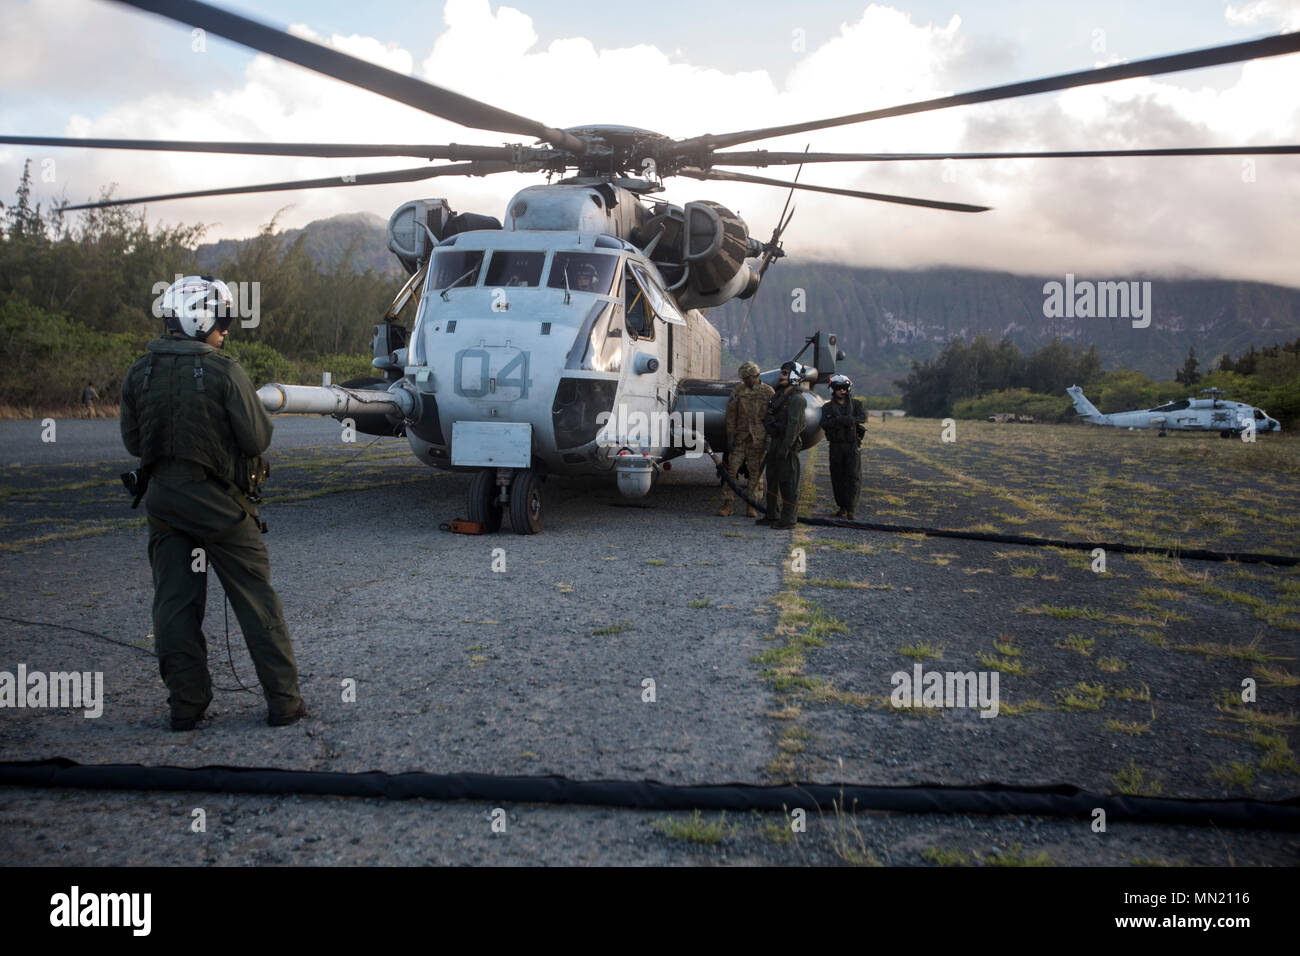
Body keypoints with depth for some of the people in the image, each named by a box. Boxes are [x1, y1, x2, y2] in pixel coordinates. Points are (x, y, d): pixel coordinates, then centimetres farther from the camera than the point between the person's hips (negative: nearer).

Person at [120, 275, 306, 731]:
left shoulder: (139, 373, 1)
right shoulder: (223, 372, -14)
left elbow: (133, 441, 8)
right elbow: (257, 439, -13)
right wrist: (257, 409, 6)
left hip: (164, 500, 4)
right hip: (219, 503, -4)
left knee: (175, 603, 10)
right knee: (256, 599, 5)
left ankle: (186, 704, 14)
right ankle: (283, 700, 9)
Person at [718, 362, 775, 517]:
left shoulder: (768, 392, -1)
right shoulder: (738, 391, 5)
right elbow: (731, 415, 6)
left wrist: (769, 439, -5)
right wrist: (730, 436, -1)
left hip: (758, 438, -2)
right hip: (740, 437, 2)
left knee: (756, 472, 3)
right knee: (731, 468, -2)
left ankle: (752, 506, 10)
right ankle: (727, 504, 2)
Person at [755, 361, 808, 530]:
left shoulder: (797, 399, -13)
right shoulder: (779, 395, 17)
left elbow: (794, 425, -19)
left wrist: (785, 448, -24)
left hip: (788, 446, -10)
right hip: (776, 443, 10)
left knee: (788, 482, -6)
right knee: (772, 480, 15)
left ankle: (788, 519, -3)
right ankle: (773, 515, 24)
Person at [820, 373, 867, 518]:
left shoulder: (856, 404, 7)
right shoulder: (827, 407, 7)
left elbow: (863, 418, -12)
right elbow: (825, 424, -9)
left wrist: (840, 419, -20)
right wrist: (849, 421, -19)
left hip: (852, 445, -1)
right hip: (836, 445, 1)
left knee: (853, 477, -8)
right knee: (837, 478, 3)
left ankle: (852, 508, -9)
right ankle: (842, 507, 11)